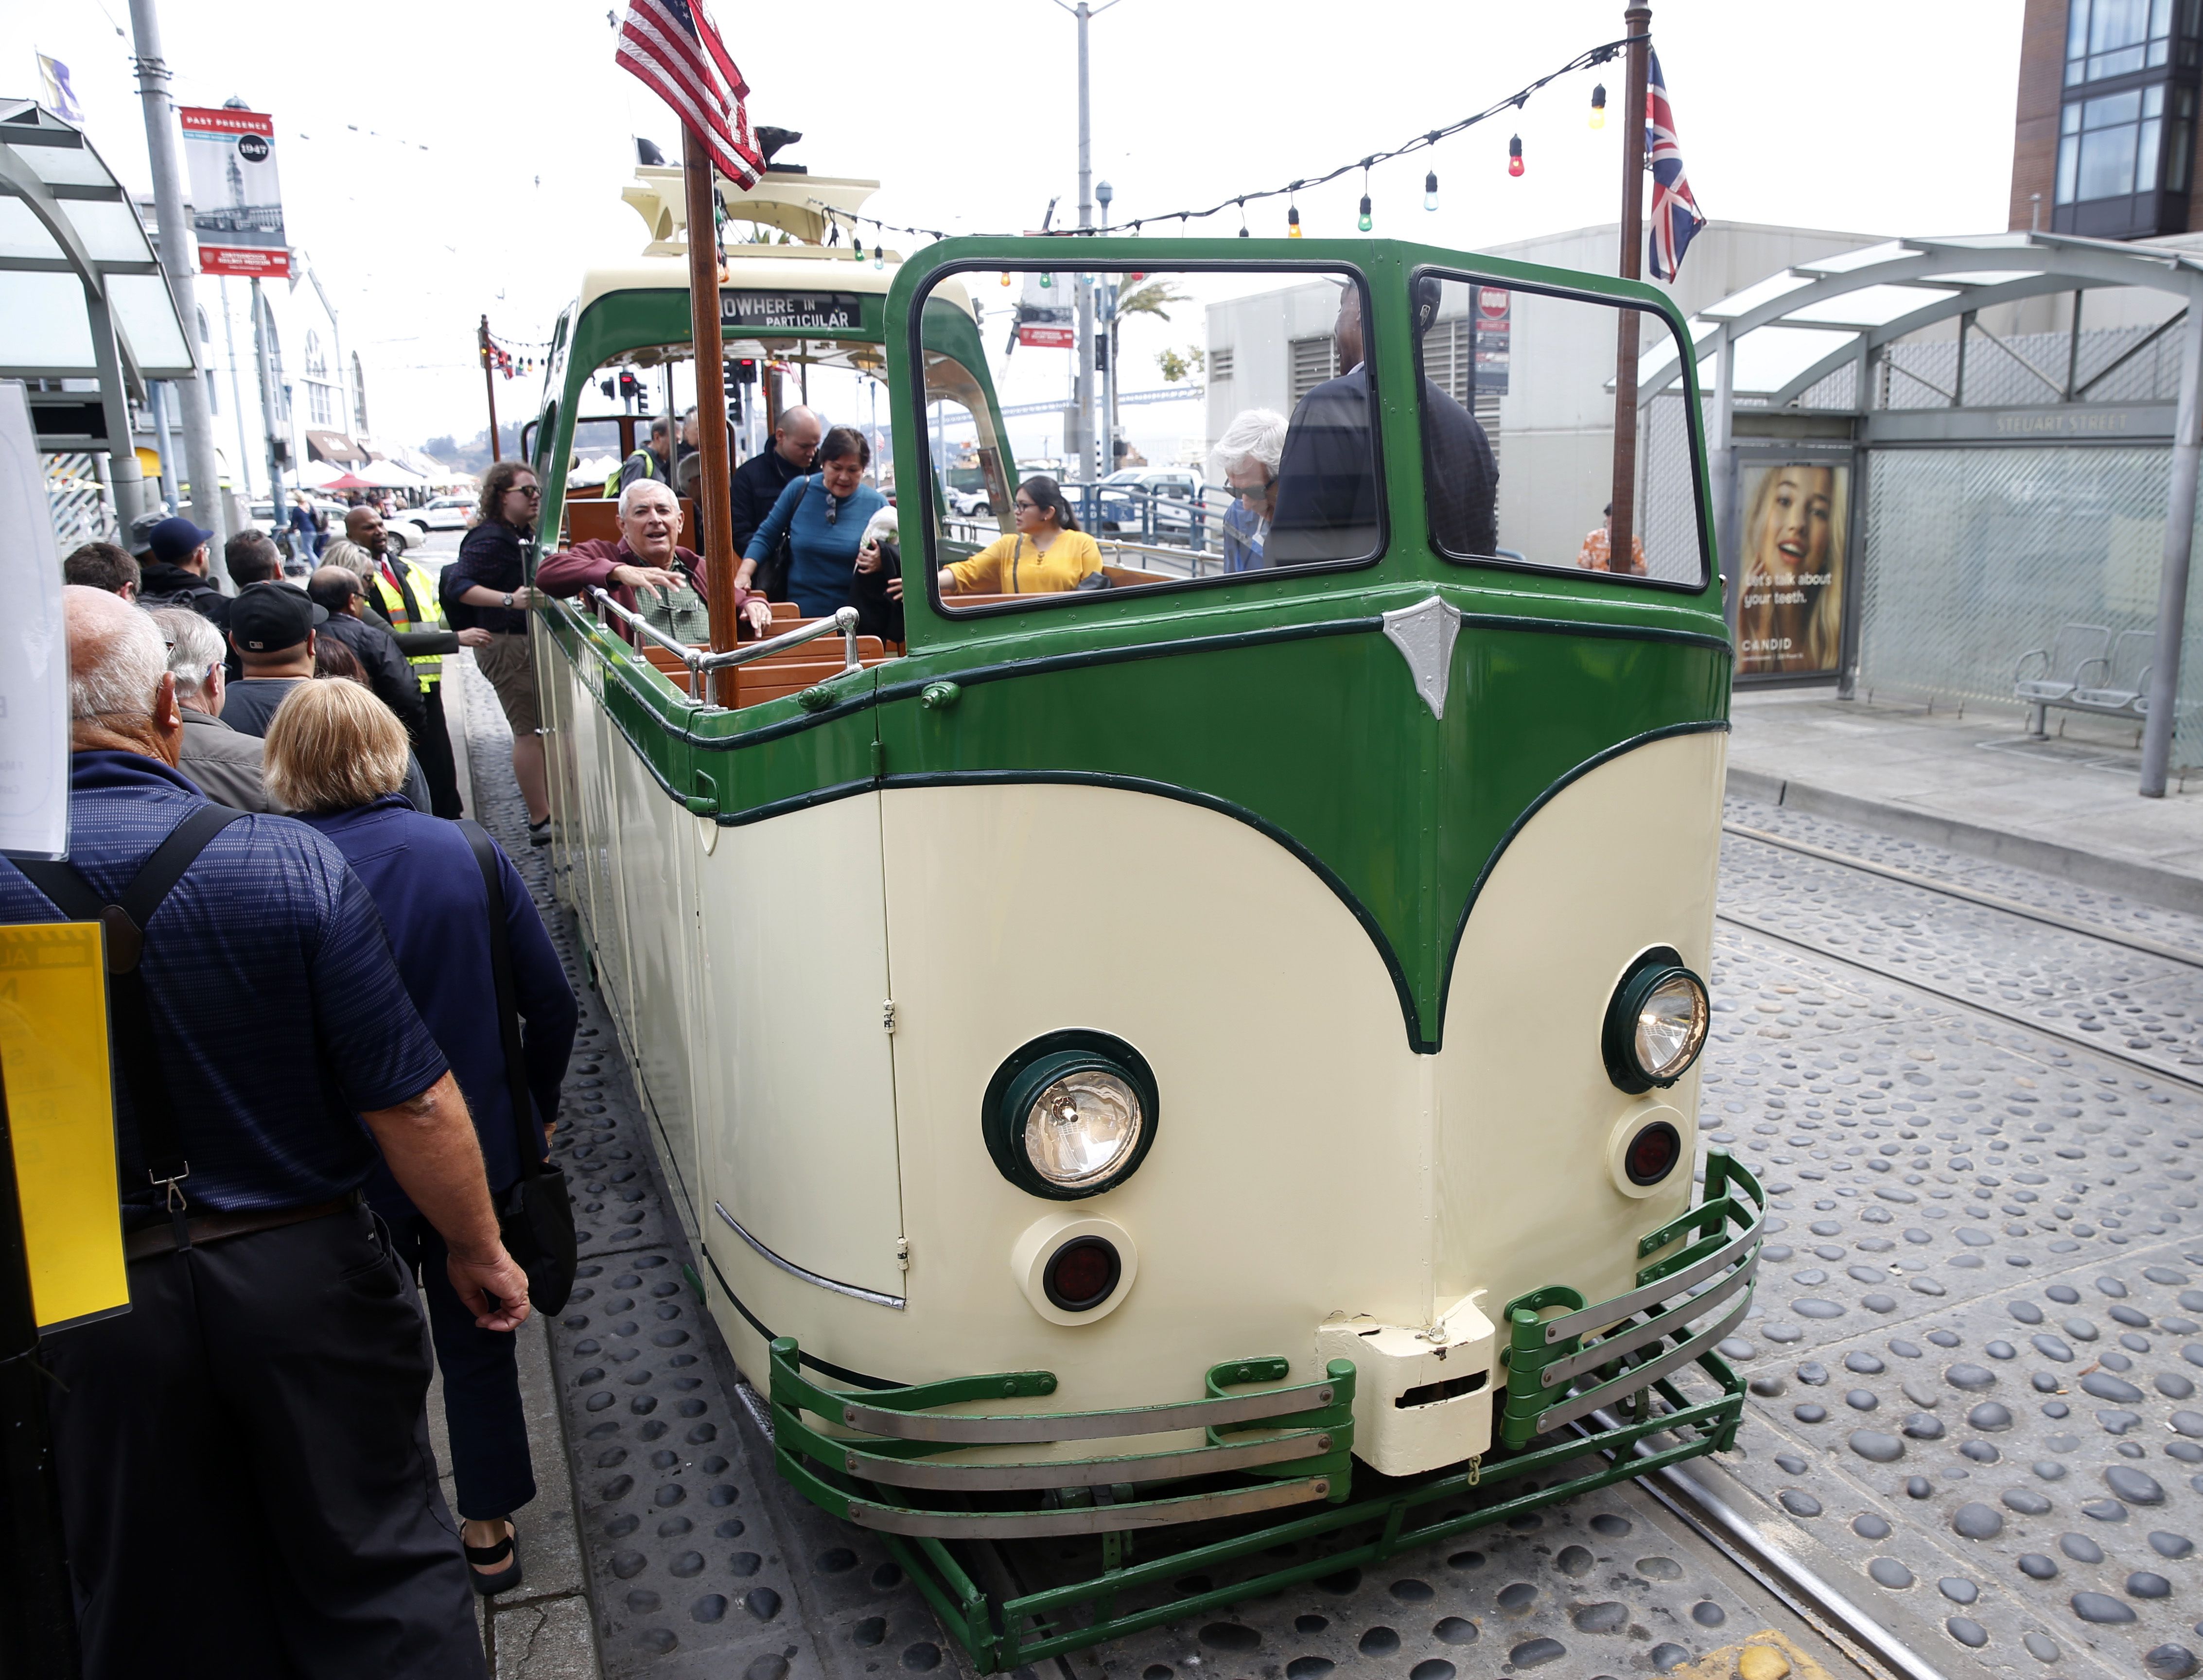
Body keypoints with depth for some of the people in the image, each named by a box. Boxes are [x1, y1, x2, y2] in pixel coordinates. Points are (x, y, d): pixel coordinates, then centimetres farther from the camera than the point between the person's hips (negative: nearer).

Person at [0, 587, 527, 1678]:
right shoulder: (288, 861, -17)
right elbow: (411, 1103, -16)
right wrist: (478, 1251, -1)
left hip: (101, 1300, 2)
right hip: (304, 1273, -1)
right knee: (381, 1581, 16)